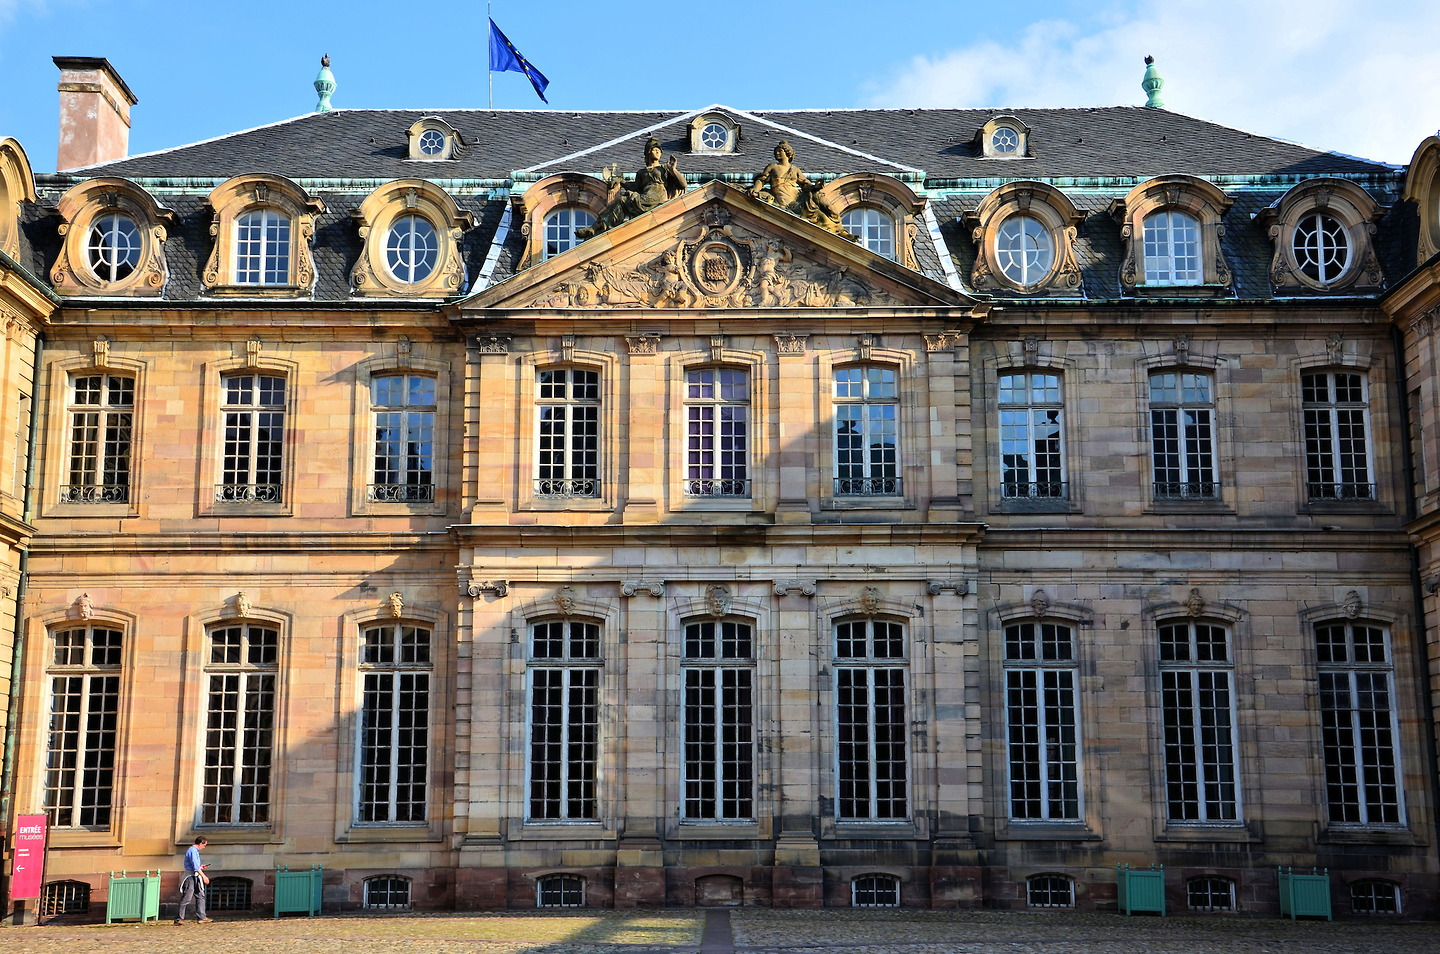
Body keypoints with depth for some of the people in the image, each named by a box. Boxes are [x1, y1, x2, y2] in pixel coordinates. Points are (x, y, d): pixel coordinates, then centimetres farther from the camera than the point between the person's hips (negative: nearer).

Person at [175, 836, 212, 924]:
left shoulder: (195, 851, 18)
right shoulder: (193, 851, -14)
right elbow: (195, 866, -22)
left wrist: (200, 867, 20)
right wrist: (204, 876, -23)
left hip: (196, 877, 10)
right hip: (191, 876, -10)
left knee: (200, 896, 7)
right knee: (186, 898, -7)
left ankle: (201, 917, 7)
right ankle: (179, 919, -3)